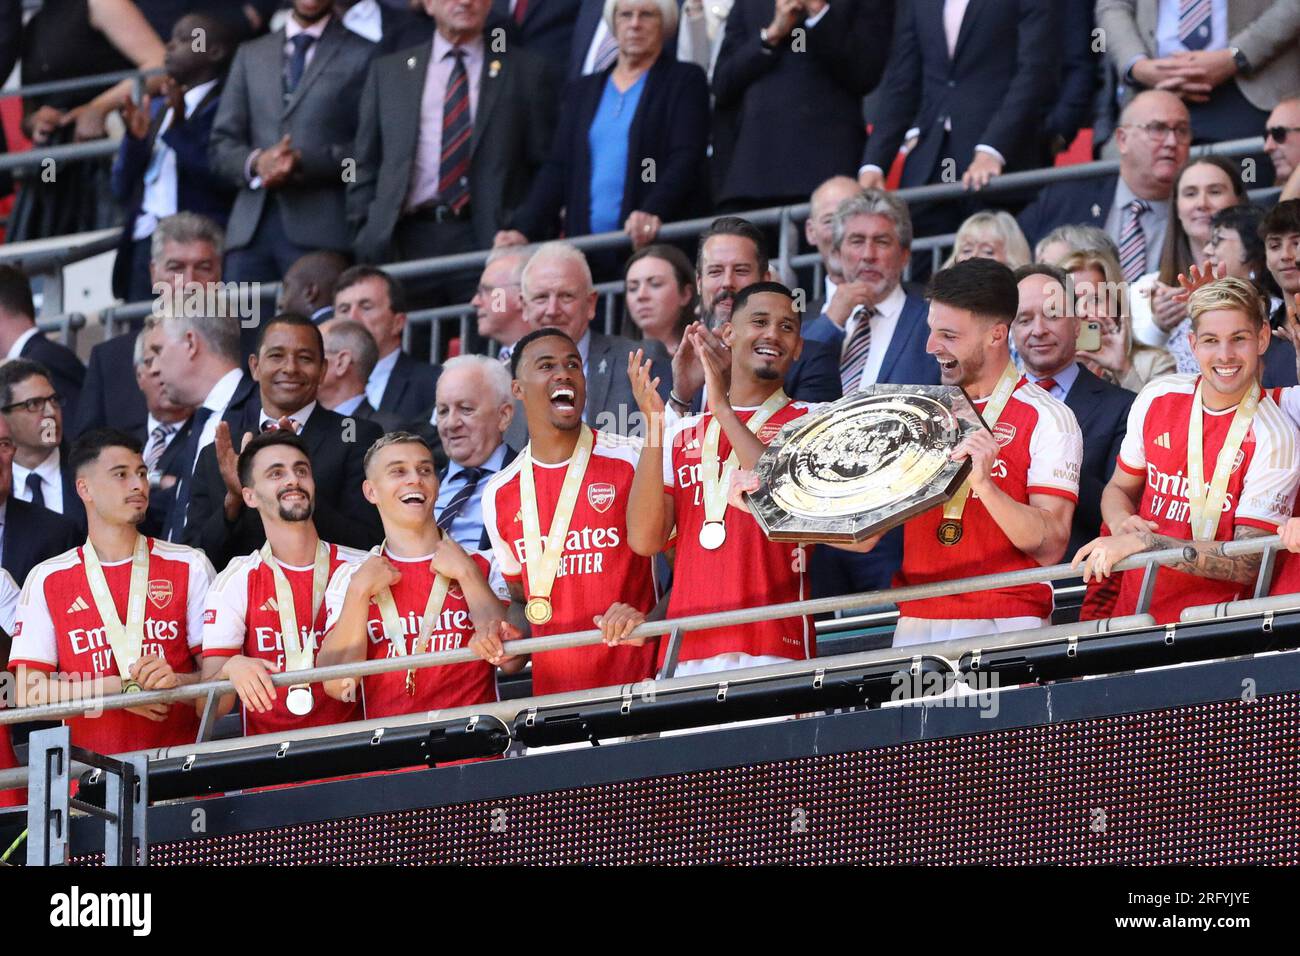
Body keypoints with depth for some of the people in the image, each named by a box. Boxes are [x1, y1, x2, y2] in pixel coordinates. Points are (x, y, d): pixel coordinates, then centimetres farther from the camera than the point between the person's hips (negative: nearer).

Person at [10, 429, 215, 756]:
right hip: (89, 764, 0)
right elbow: (28, 693, 3)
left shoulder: (190, 567, 11)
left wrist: (176, 682, -14)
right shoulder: (47, 579, 10)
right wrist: (122, 688, -8)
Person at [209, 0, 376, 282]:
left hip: (321, 230, -4)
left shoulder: (363, 55, 7)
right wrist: (256, 162, -7)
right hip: (252, 228, 4)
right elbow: (222, 146, 15)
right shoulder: (250, 55, 21)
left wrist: (303, 162, -14)